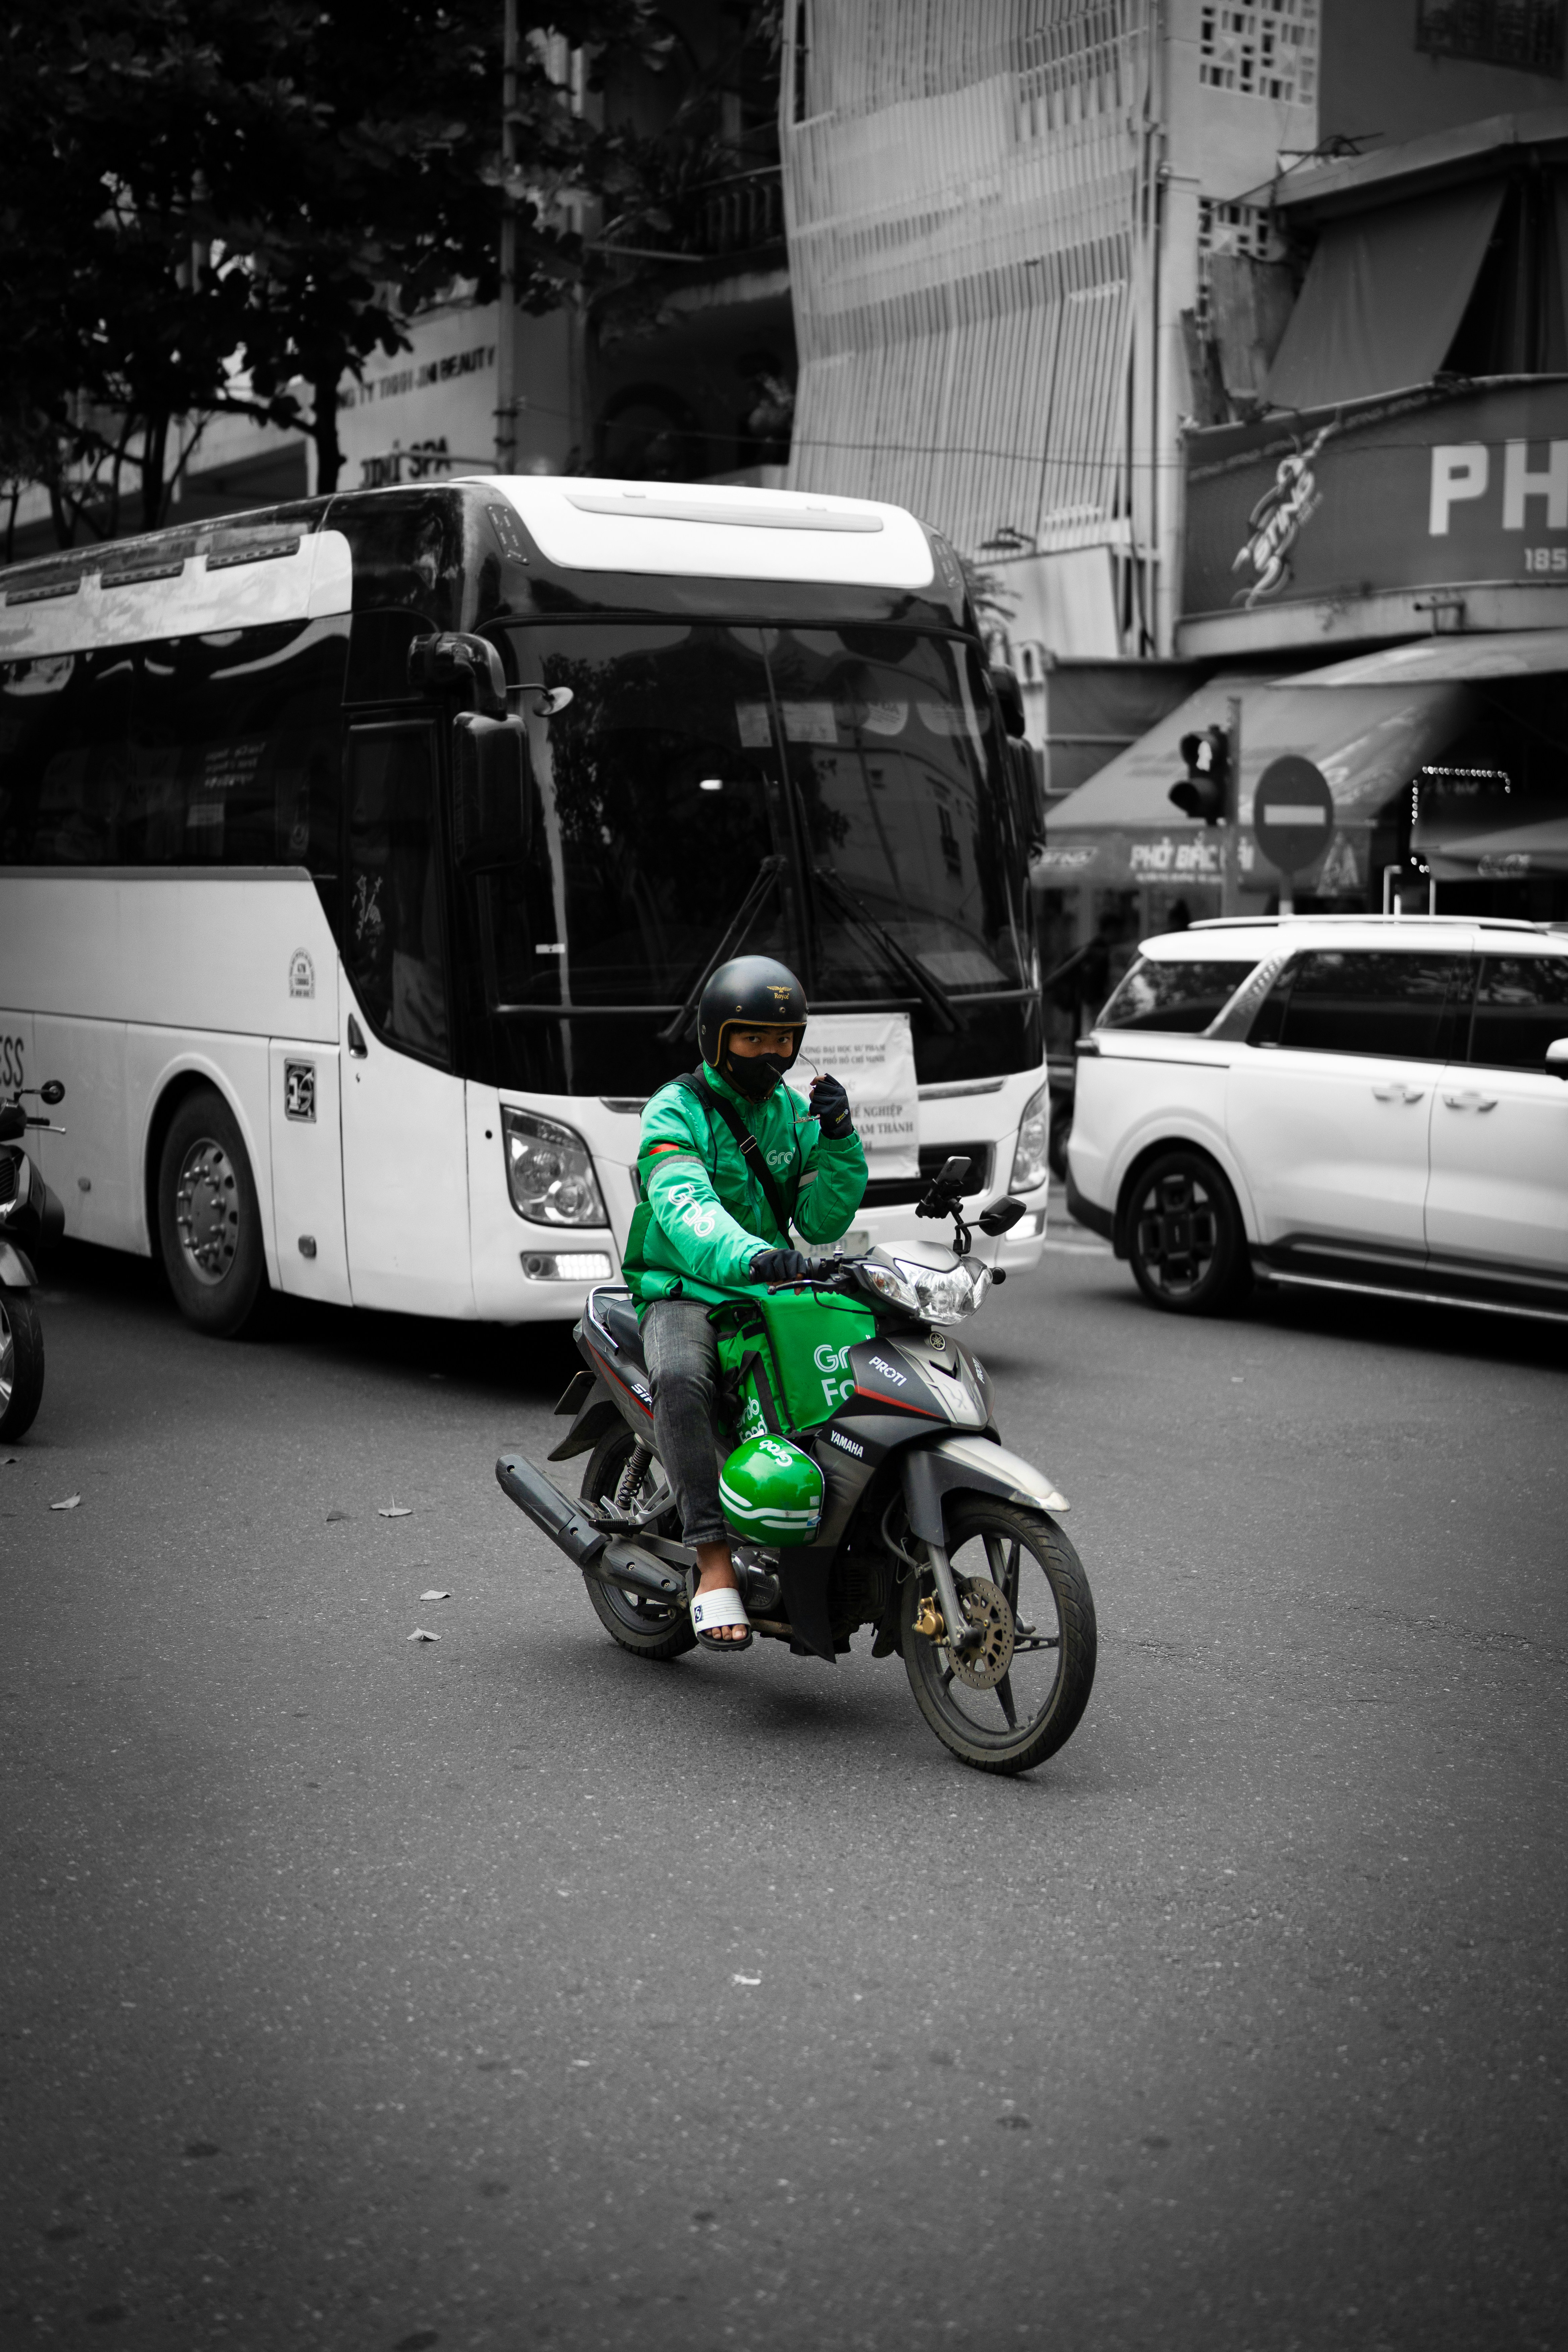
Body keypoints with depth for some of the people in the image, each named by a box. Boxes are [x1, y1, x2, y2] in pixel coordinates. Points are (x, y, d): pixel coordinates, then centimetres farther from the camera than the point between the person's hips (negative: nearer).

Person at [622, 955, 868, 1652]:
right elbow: (685, 1208, -29)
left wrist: (837, 1140, -10)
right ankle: (715, 1563, -38)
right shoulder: (676, 1113, -9)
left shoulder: (793, 1112, 11)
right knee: (680, 1381, -38)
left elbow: (821, 1221, 6)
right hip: (685, 1295, -5)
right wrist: (750, 1255, -49)